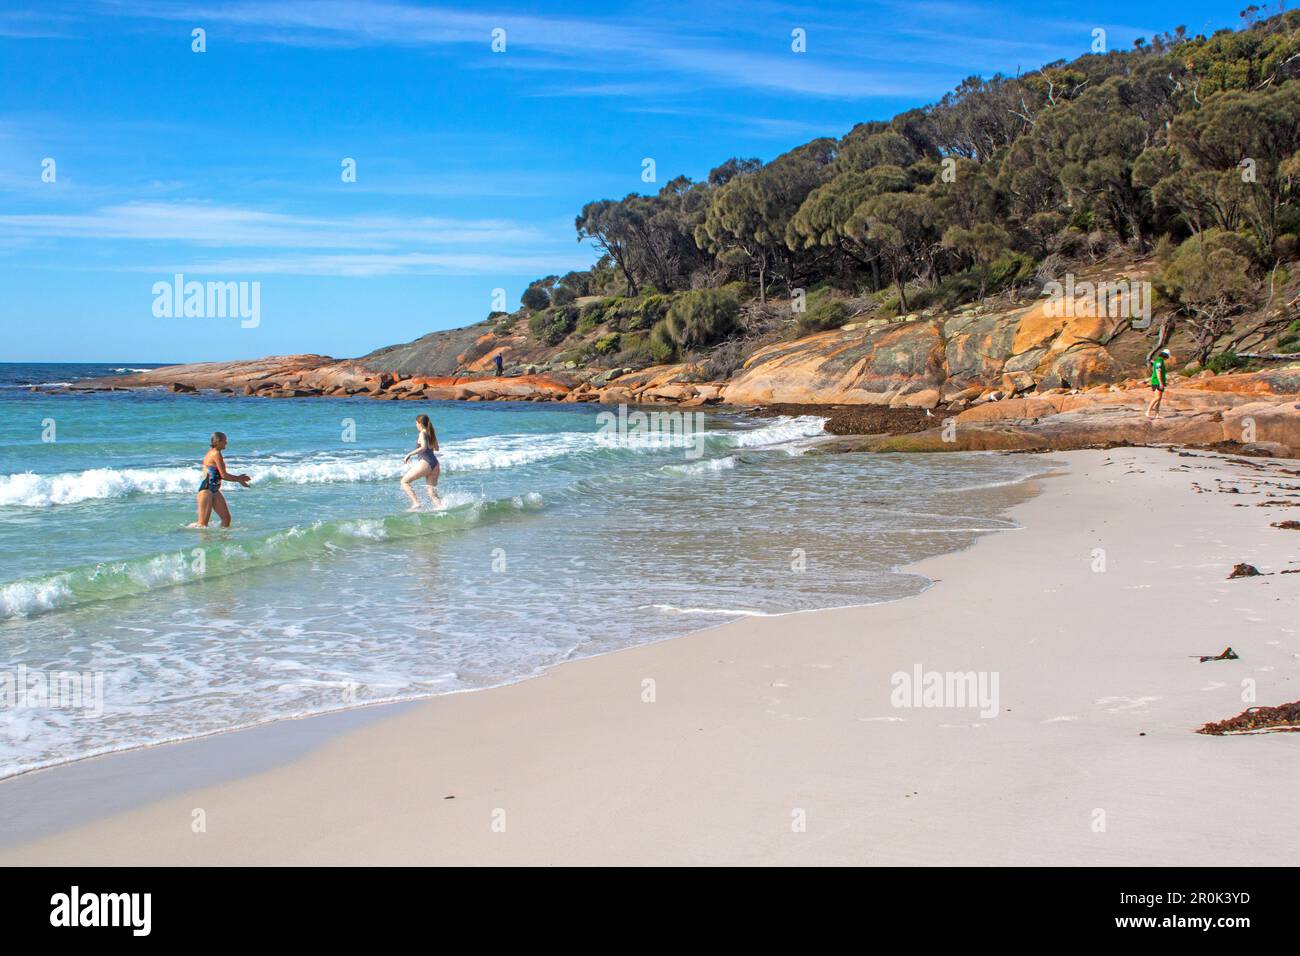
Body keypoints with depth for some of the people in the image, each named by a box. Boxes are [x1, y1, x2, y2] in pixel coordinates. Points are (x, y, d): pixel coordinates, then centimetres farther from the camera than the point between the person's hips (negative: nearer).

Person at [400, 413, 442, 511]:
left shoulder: (422, 434, -6)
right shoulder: (431, 433, 17)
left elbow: (424, 447, -23)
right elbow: (436, 448, 29)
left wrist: (409, 454, -22)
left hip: (425, 463, -8)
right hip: (435, 463, 8)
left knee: (404, 481, 5)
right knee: (432, 493, 8)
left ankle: (416, 504, -9)